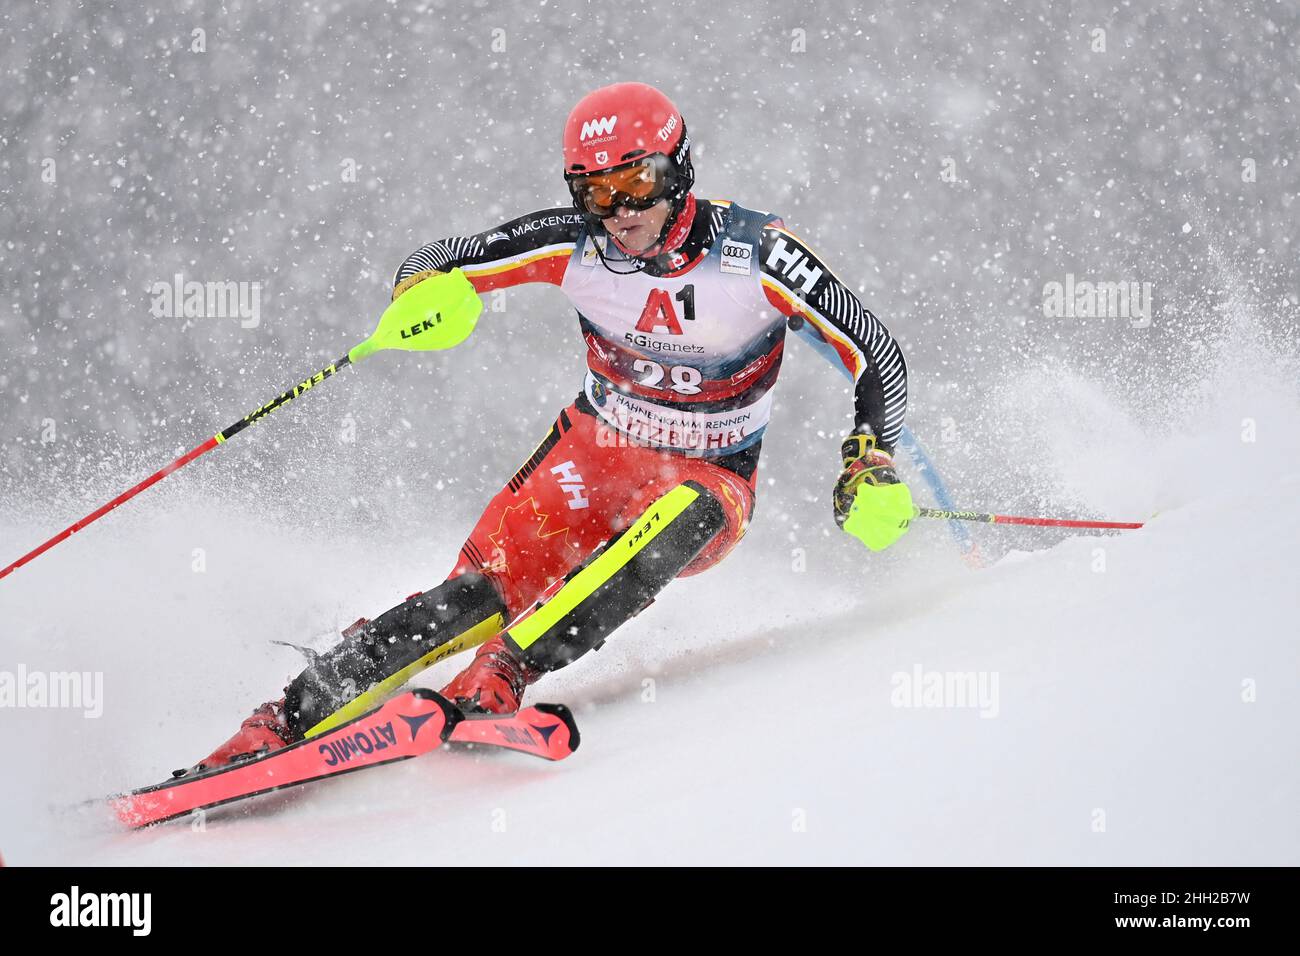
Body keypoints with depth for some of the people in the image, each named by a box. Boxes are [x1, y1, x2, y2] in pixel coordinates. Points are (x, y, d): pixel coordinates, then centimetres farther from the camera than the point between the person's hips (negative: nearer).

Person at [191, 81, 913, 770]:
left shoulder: (756, 253, -18)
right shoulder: (575, 242, -12)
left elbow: (879, 361, -12)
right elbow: (430, 264, -6)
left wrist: (870, 469, -27)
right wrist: (424, 289, -31)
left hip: (709, 480, -1)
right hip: (595, 452, 1)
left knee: (684, 514, -39)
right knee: (486, 589, -23)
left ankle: (499, 675, -45)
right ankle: (283, 722, -25)